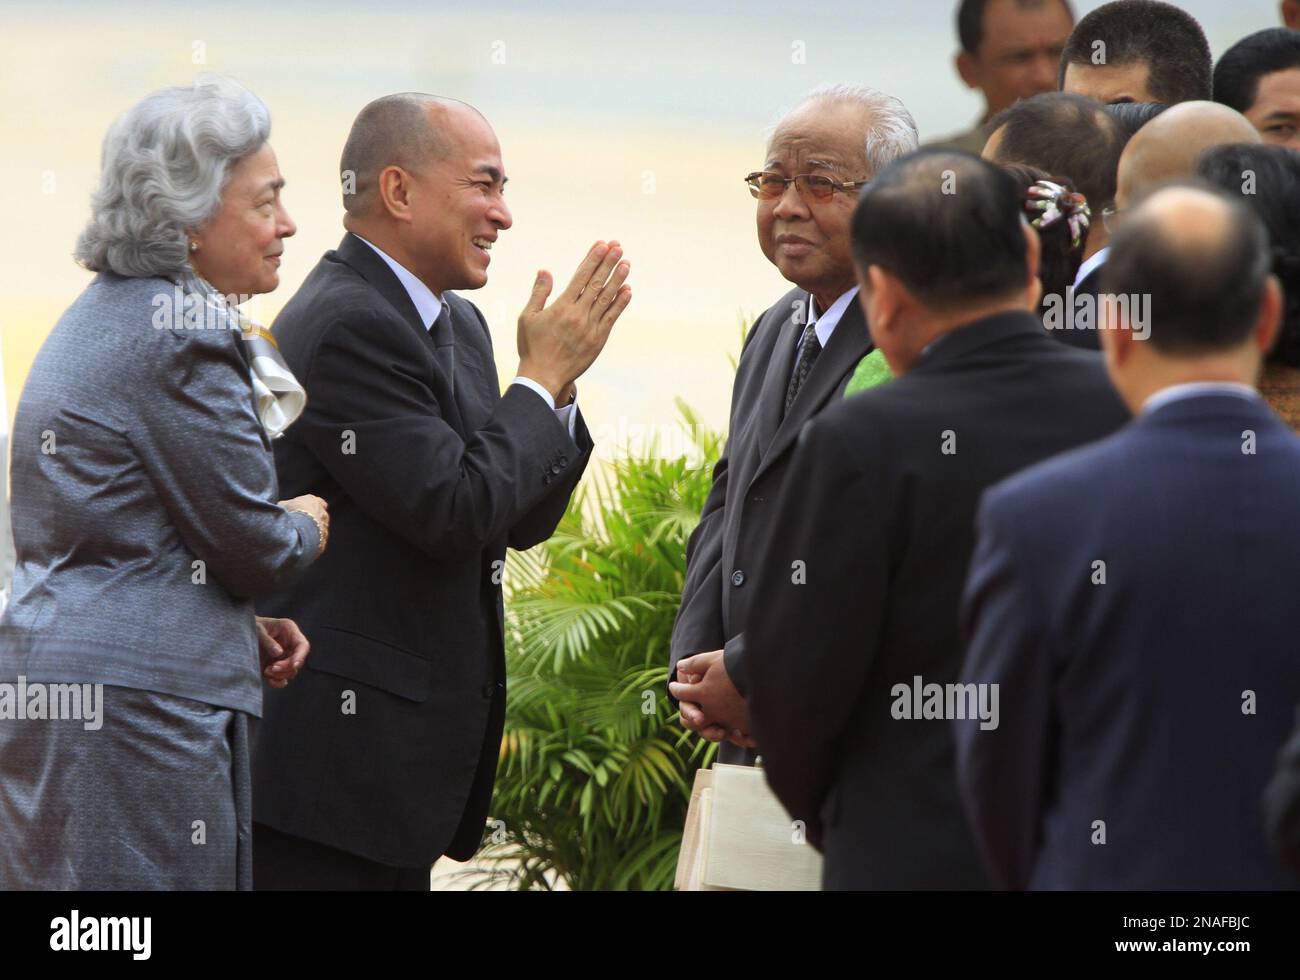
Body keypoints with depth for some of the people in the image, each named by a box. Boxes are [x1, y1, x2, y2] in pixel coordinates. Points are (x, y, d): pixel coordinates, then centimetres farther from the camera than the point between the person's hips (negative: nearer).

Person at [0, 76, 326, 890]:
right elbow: (252, 544, -11)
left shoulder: (100, 315, 18)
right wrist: (306, 528, 11)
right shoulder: (183, 332, -14)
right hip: (139, 699, -10)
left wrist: (241, 621, 14)